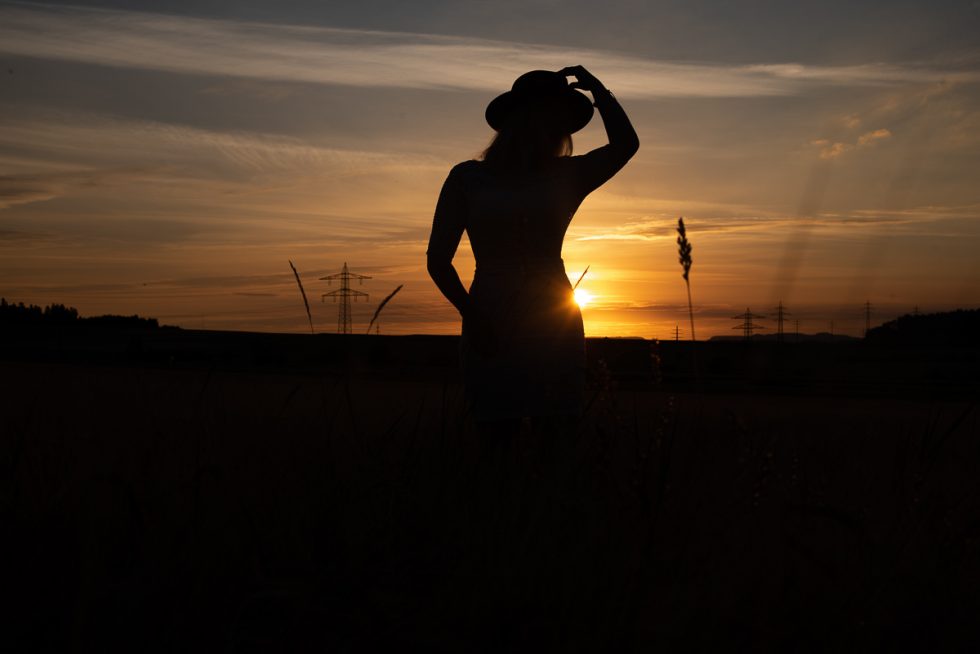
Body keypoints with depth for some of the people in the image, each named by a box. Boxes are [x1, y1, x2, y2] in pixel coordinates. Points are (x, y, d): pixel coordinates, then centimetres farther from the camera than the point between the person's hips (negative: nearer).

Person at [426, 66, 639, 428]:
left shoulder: (564, 177, 12)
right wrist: (471, 313, -10)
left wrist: (595, 86, 3)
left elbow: (625, 144, -2)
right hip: (490, 328, -1)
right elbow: (438, 258, 3)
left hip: (555, 323, 2)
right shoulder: (468, 177, 7)